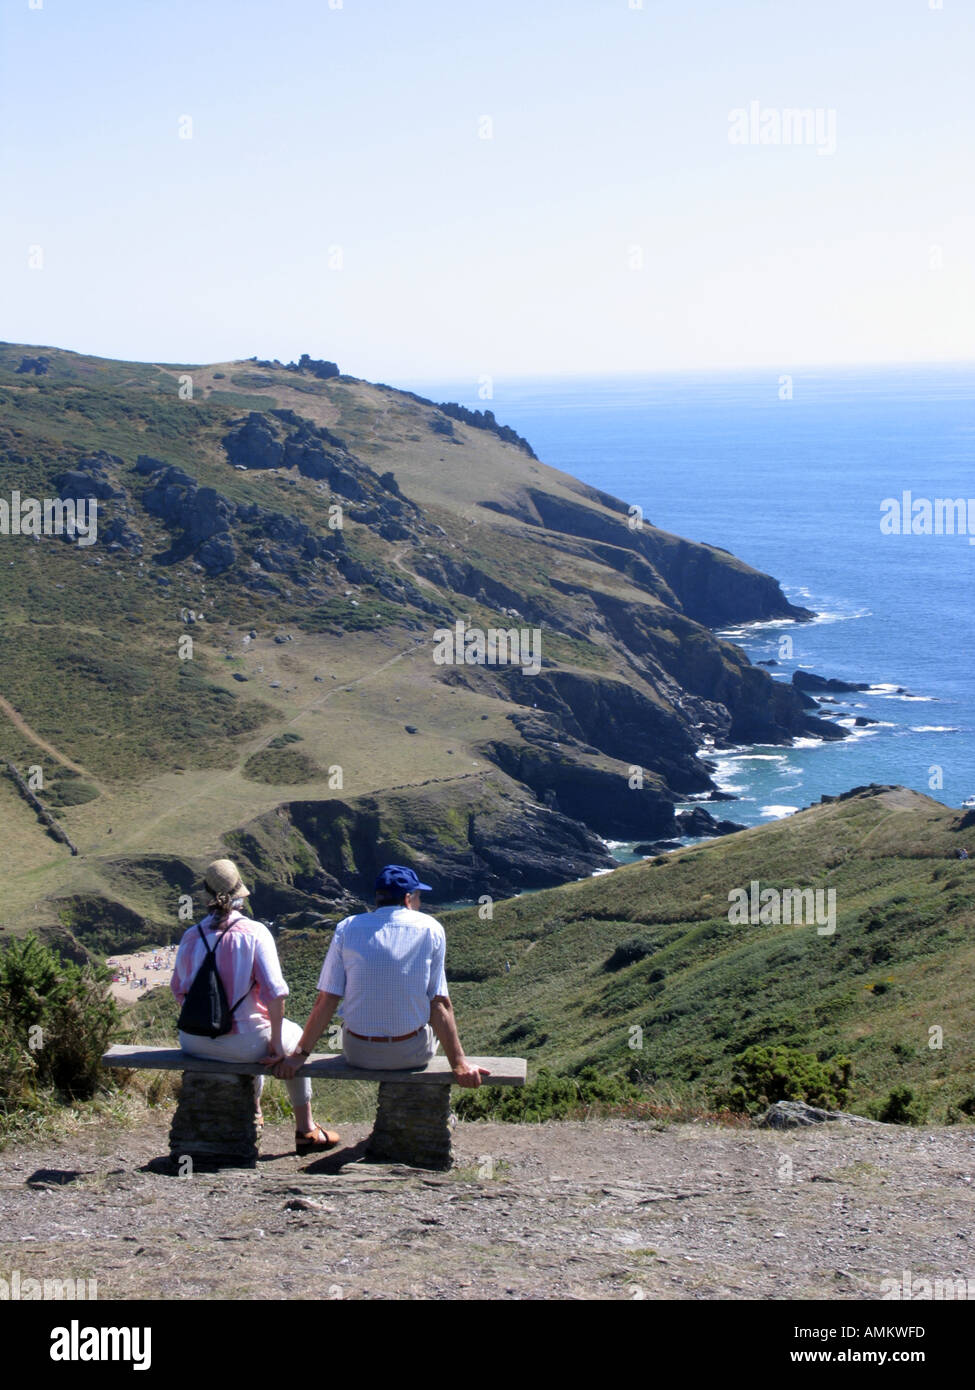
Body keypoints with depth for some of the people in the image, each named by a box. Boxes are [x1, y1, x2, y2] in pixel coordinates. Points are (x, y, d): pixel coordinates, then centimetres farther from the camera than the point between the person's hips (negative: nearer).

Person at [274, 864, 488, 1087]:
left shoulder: (347, 928, -3)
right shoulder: (430, 929, -6)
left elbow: (326, 1001, -4)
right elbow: (439, 1004, -8)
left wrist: (299, 1055, 3)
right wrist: (459, 1064, -6)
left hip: (357, 1054, 2)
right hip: (412, 1055, -2)